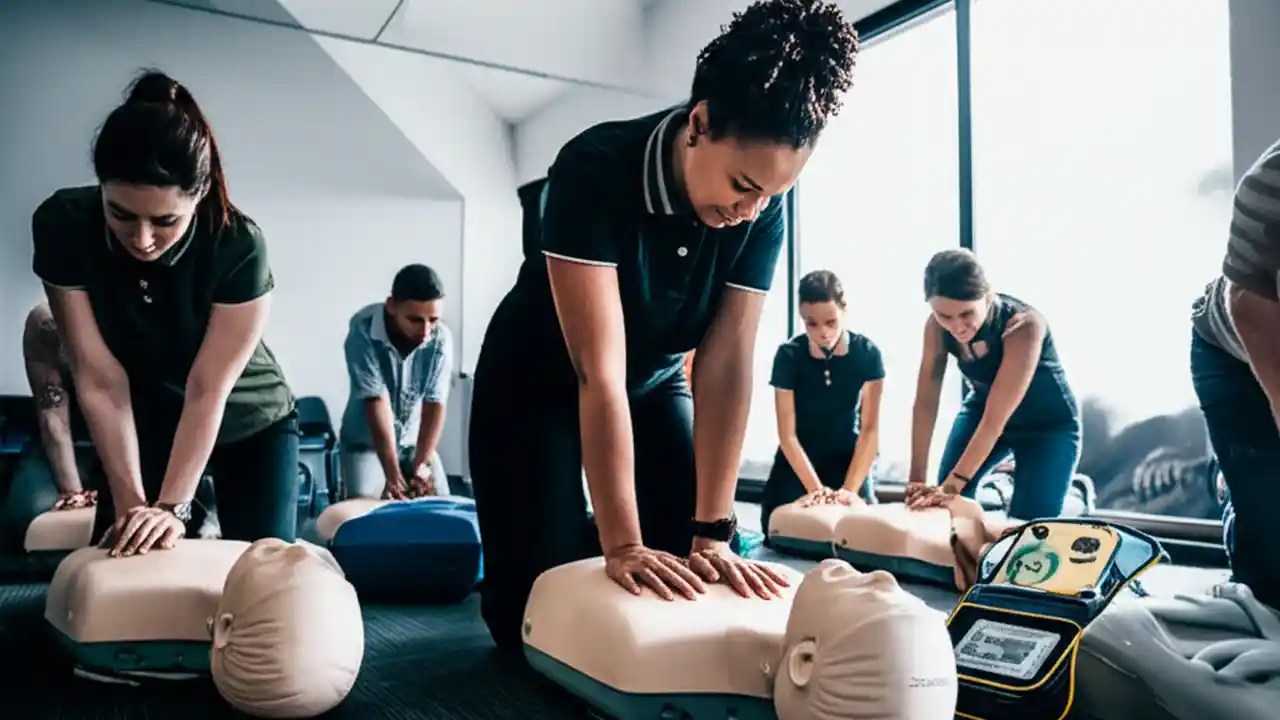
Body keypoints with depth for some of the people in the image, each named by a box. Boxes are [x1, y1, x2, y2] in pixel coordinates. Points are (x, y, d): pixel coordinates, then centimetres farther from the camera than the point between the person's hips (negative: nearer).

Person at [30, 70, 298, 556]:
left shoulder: (238, 247, -31)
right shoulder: (61, 225, -23)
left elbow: (207, 391, -27)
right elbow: (98, 379, -22)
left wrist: (173, 507, -30)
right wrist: (129, 502, -24)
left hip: (250, 425, -2)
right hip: (147, 422, 2)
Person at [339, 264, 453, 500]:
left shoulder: (441, 339, -21)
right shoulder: (362, 331, -27)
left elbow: (435, 405, -21)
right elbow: (376, 401, -31)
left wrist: (422, 465, -33)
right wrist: (392, 475, -36)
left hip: (414, 440, 2)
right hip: (365, 441, -2)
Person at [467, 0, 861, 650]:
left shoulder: (761, 205, -19)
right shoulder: (596, 170, -33)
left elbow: (727, 364, -22)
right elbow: (598, 372, -36)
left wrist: (712, 534, -25)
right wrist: (623, 546, -36)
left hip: (655, 382, 4)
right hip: (538, 380, -4)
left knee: (694, 583, -1)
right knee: (531, 613, -8)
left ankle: (592, 535, 26)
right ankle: (592, 541, 23)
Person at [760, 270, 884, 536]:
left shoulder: (867, 353, -16)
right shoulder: (789, 355, -18)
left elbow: (870, 429, -16)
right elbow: (787, 435, -17)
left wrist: (851, 488, -27)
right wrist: (815, 488, -27)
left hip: (847, 459, 0)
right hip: (797, 462, 0)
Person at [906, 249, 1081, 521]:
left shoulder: (1023, 325, -35)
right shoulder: (937, 325, -22)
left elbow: (996, 419, -35)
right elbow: (925, 402, -20)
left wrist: (953, 485, -37)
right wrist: (916, 478, -23)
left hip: (1048, 424, -4)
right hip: (982, 407, 4)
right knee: (944, 505, -6)